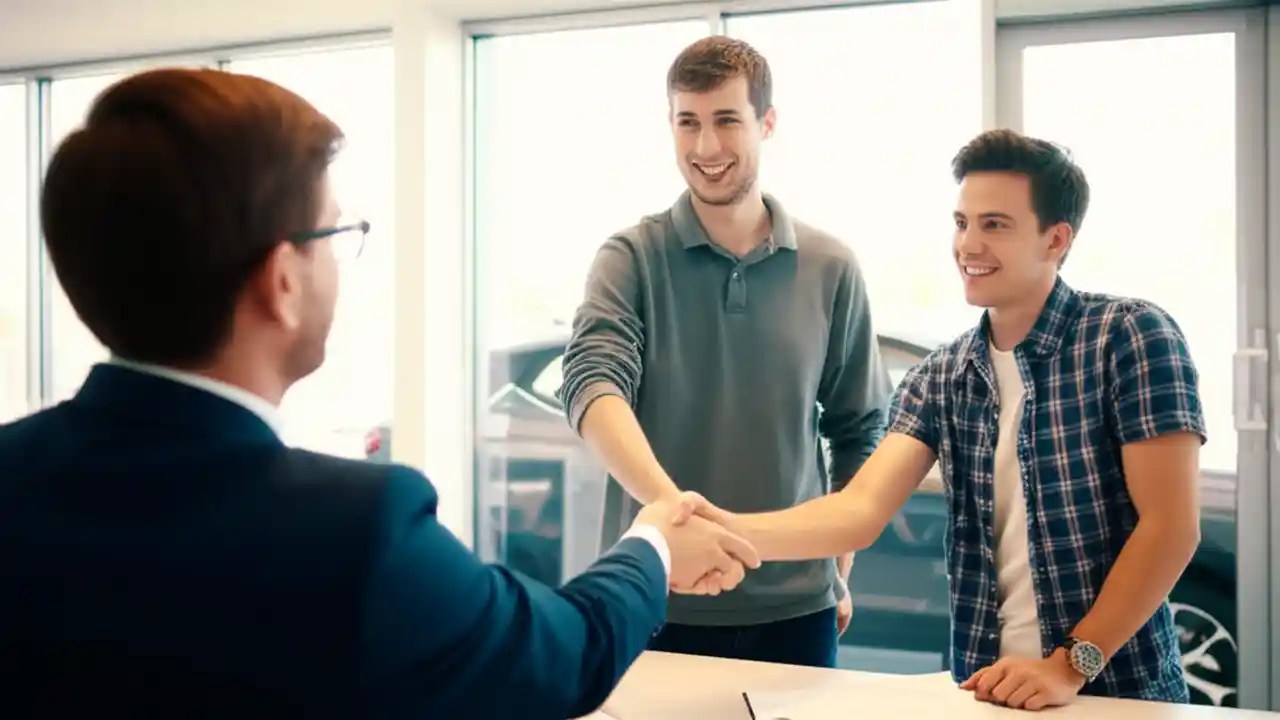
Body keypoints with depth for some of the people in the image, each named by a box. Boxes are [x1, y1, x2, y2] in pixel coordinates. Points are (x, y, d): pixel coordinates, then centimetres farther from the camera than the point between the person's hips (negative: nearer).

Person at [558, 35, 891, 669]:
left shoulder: (830, 268, 1)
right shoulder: (631, 259, -5)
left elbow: (858, 432, 9)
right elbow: (592, 384, -22)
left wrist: (839, 572, 8)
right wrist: (666, 500, -39)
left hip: (794, 605, 2)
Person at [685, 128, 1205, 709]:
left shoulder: (1131, 336, -8)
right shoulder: (937, 379, 3)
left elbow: (1170, 527, -11)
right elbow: (860, 510, -9)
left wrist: (1072, 664, -15)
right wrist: (731, 529, -25)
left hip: (1117, 690, -3)